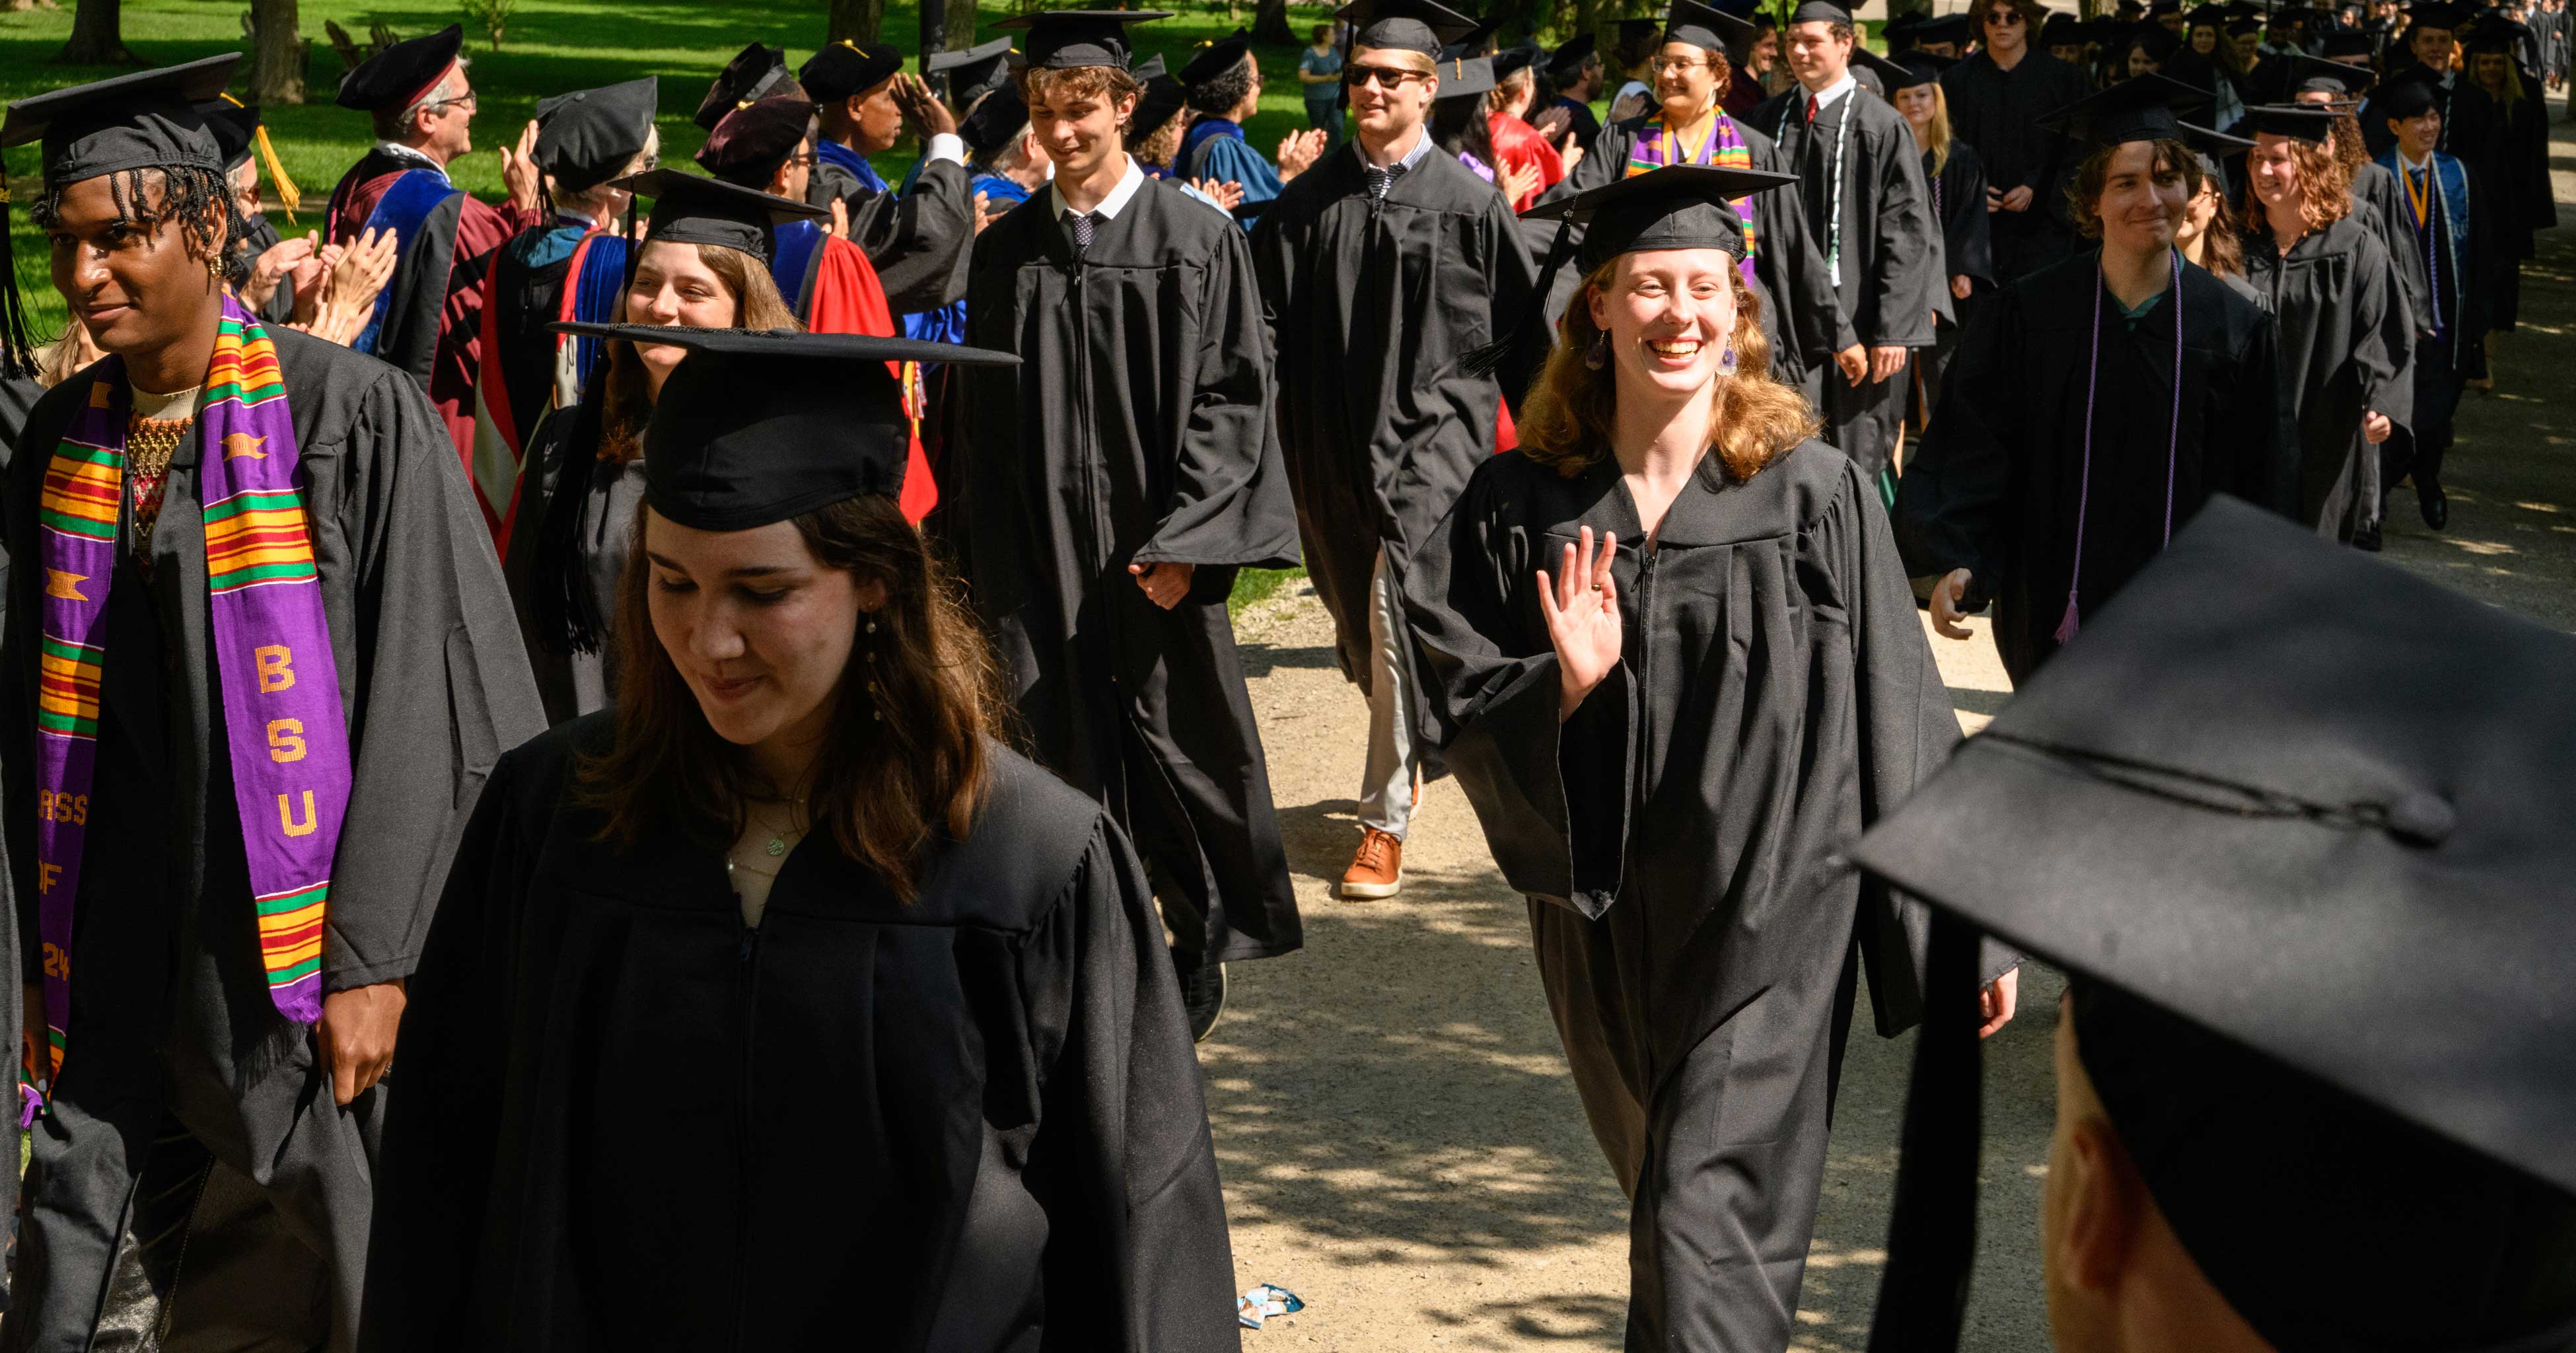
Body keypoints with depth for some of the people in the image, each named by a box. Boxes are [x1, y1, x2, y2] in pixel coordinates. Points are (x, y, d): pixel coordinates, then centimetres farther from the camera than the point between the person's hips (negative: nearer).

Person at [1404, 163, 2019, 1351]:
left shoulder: (1816, 496, -8)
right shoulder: (1519, 505, -2)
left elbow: (1899, 729, -4)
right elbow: (1458, 707, 0)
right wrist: (1563, 685, -21)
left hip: (1769, 922, -4)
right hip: (1605, 926, 4)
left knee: (1710, 1241, -9)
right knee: (1673, 1209, 22)